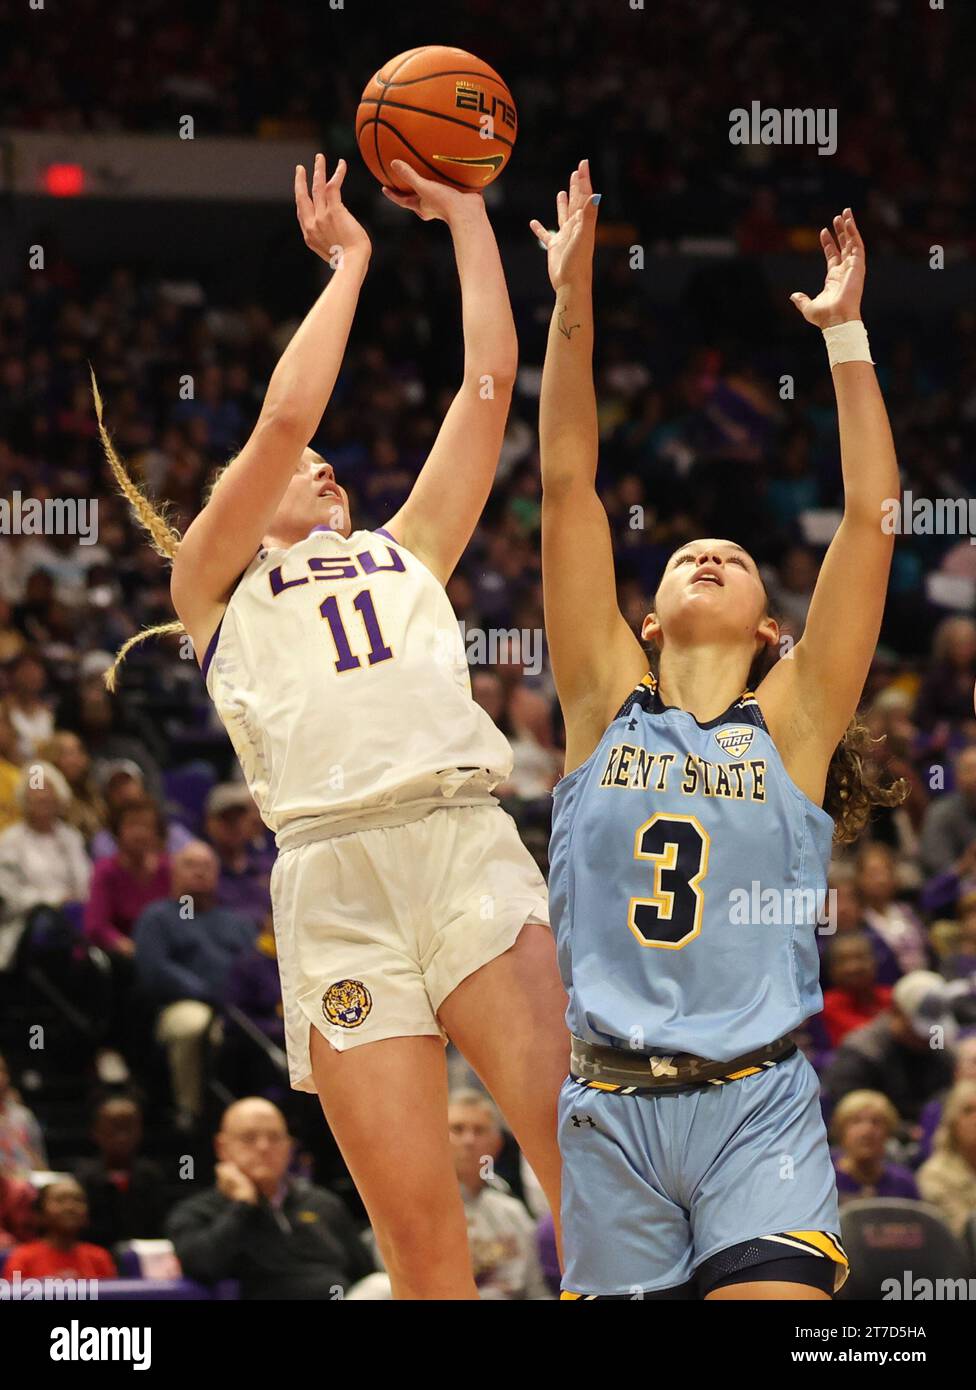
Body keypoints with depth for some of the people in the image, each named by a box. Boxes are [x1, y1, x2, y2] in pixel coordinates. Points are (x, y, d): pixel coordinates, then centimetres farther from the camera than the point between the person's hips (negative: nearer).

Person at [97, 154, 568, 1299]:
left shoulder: (405, 554, 30)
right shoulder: (214, 582, 21)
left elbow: (488, 386, 25)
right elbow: (284, 418, 7)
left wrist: (466, 217, 25)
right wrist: (347, 263, 16)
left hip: (469, 848, 2)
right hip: (336, 872, -2)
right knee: (421, 1233, -8)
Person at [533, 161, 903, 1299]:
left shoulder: (791, 718, 8)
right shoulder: (608, 702, 11)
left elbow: (871, 517, 3)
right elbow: (567, 484, 6)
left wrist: (846, 333, 0)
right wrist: (573, 298, 1)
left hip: (757, 1108, -2)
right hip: (609, 1110, 2)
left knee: (775, 1294, -22)